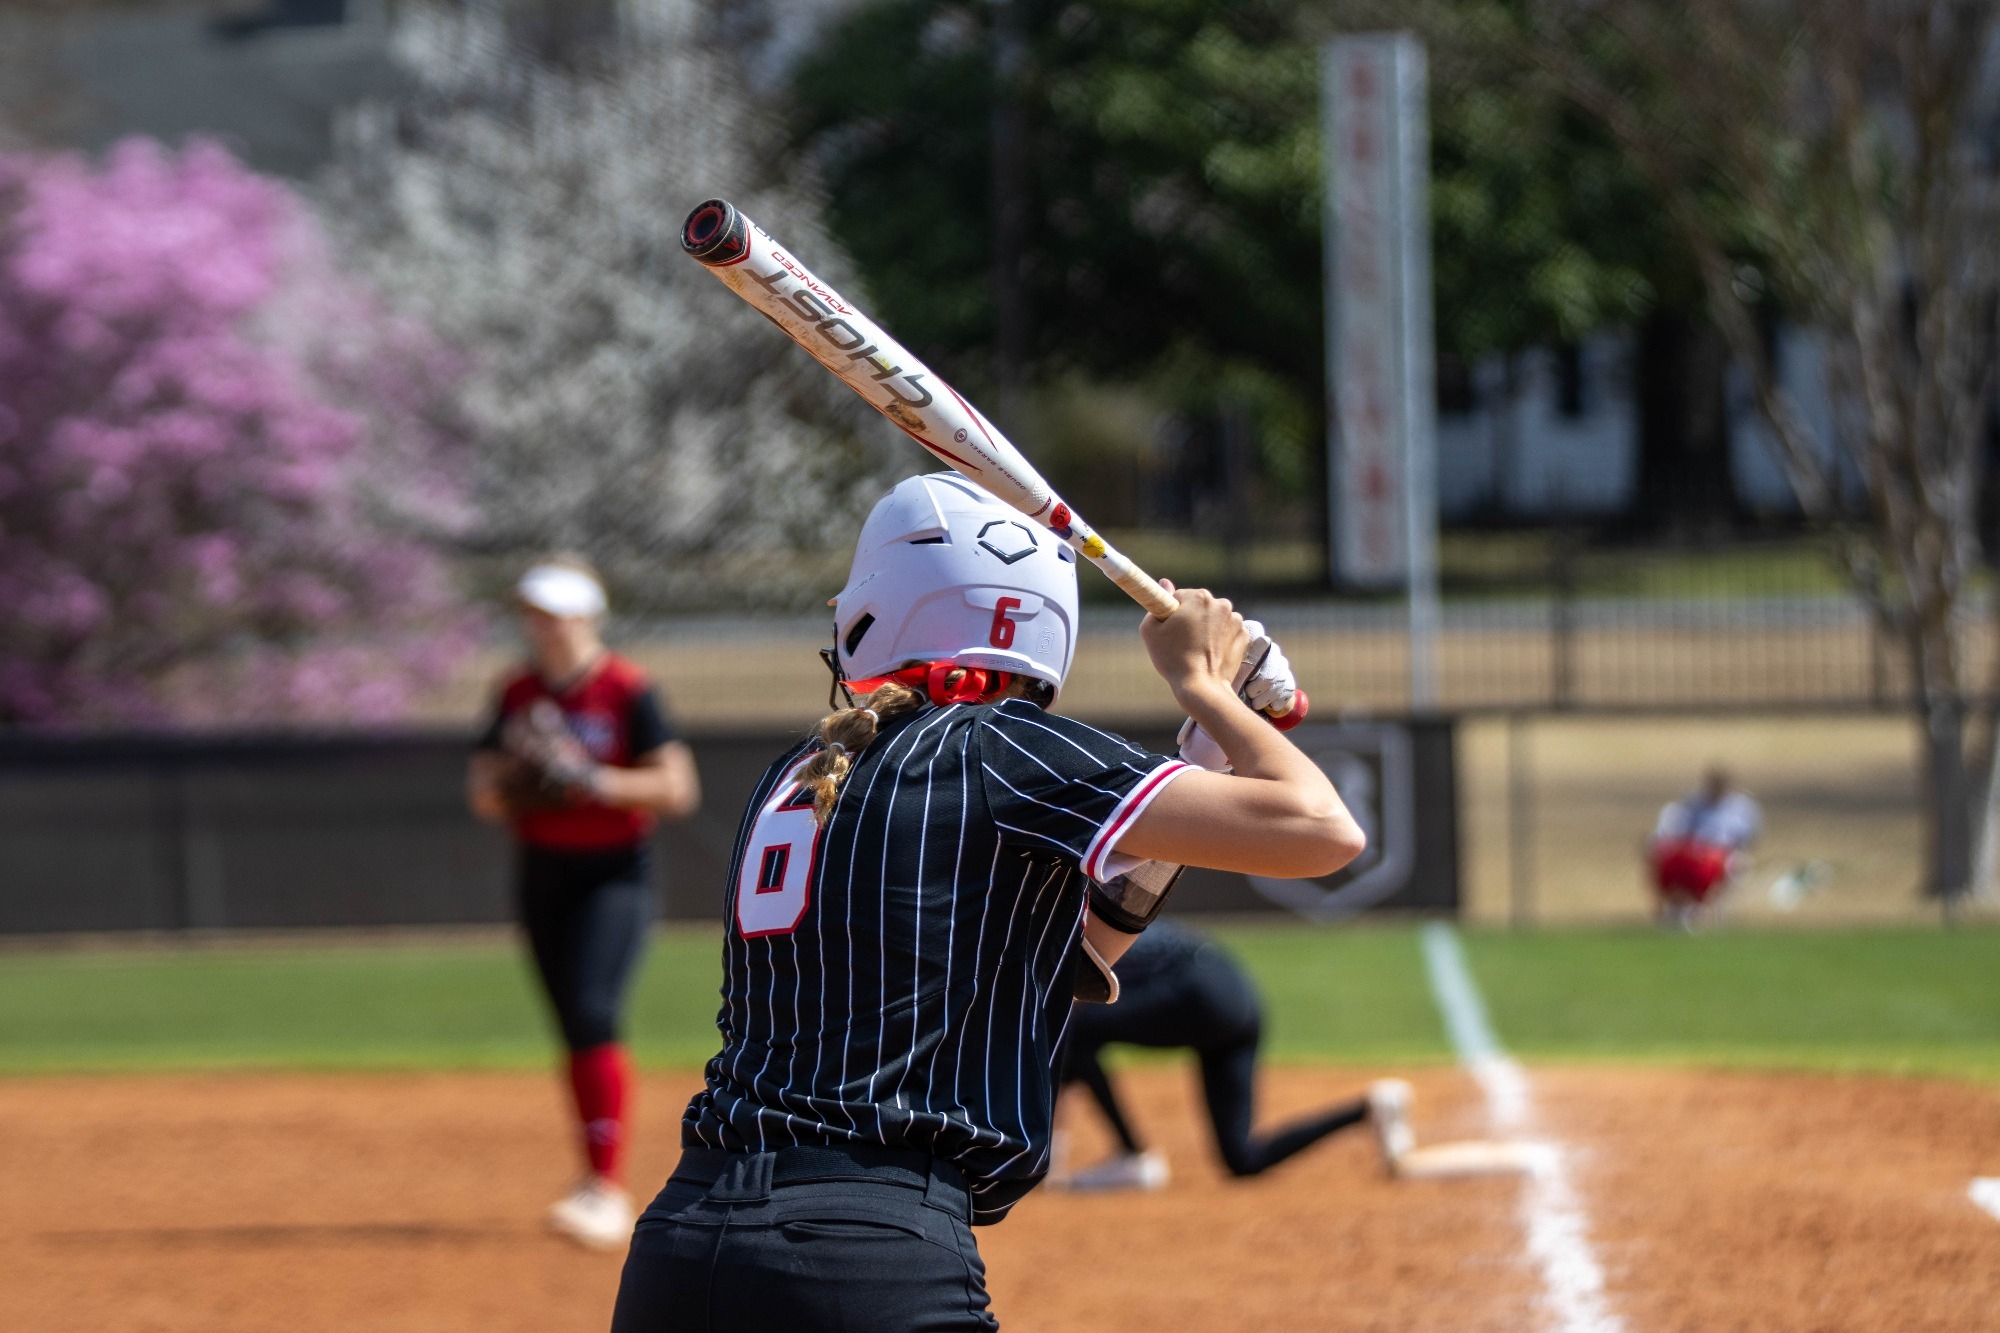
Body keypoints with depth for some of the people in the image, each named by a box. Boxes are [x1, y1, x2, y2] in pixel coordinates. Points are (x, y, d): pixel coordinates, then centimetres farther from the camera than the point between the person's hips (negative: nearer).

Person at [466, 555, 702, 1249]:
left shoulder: (628, 691, -10)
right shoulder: (519, 694, 6)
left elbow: (679, 788, -14)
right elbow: (482, 792, 11)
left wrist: (594, 781, -24)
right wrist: (505, 787, -12)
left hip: (614, 874, -6)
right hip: (541, 874, 6)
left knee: (593, 1017, -20)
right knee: (575, 1032, 8)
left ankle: (607, 1189, -23)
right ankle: (600, 1180, 17)